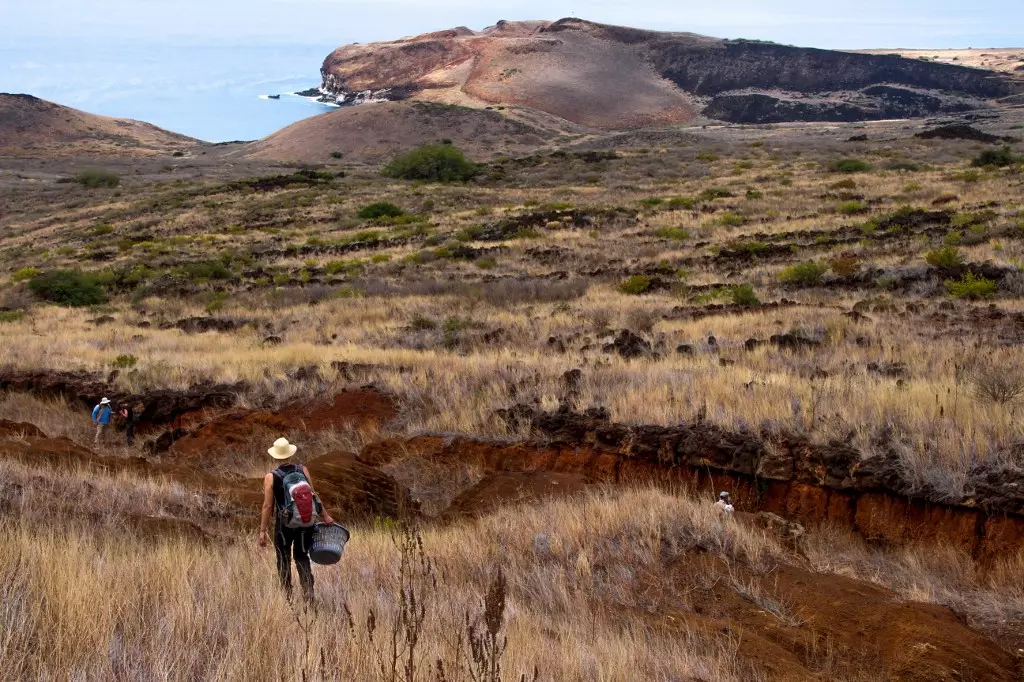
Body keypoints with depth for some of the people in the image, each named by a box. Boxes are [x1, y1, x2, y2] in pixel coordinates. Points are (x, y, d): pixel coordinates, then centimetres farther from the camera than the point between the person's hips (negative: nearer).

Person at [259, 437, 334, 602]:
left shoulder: (271, 477, -9)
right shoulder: (302, 470, -4)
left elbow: (268, 506, -9)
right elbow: (313, 496, -4)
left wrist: (262, 531, -4)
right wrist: (325, 516, 4)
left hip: (284, 524, -2)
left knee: (284, 559, 14)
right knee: (302, 556, 16)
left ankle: (288, 595, 14)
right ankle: (308, 590, 1)